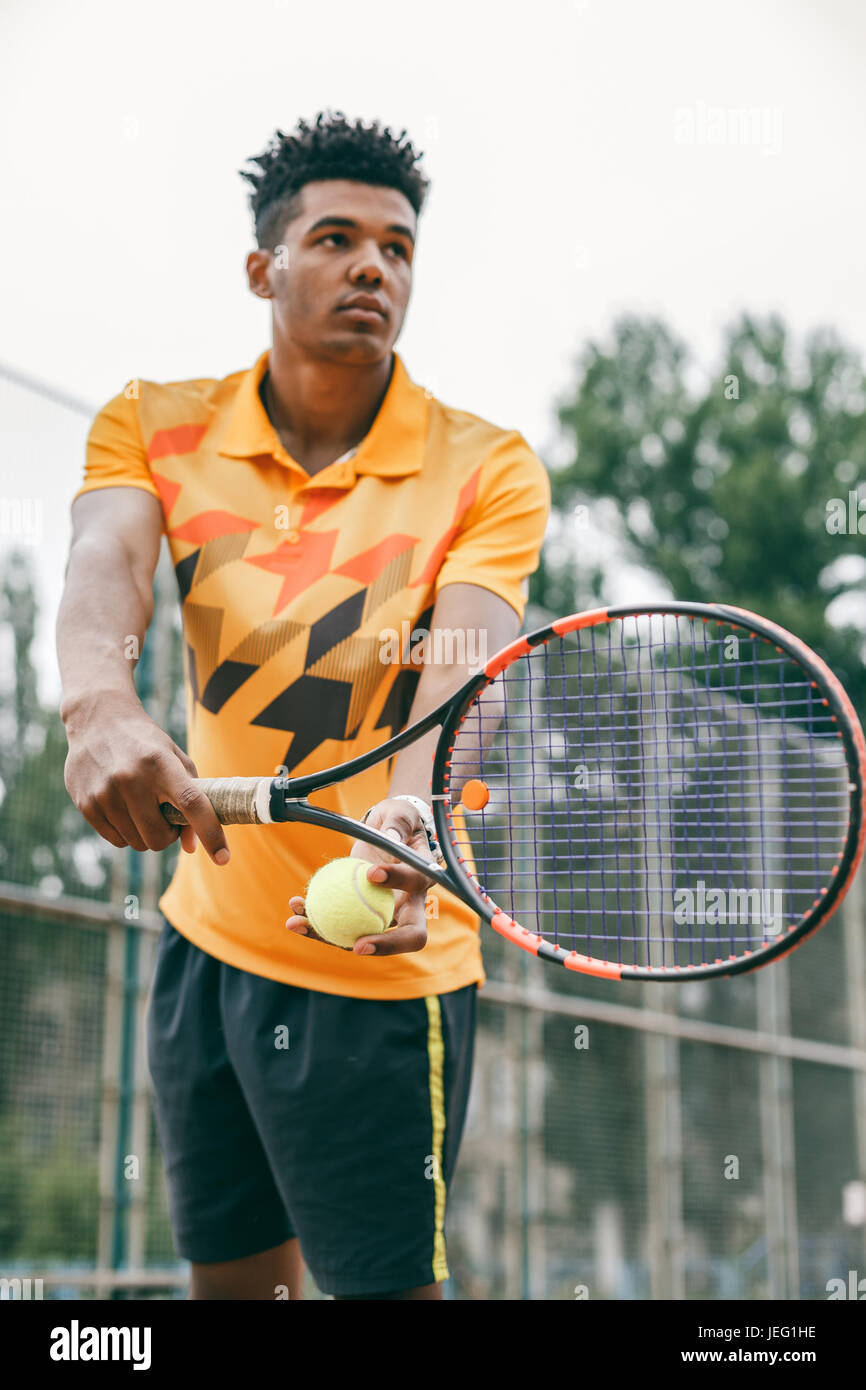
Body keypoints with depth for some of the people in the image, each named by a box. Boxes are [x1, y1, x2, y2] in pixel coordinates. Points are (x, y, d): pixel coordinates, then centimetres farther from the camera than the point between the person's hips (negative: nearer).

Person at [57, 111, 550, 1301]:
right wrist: (101, 708, -44)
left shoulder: (487, 469, -9)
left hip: (376, 969, -3)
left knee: (383, 1283, 4)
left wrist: (406, 815, -46)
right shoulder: (155, 426, -2)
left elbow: (463, 656, -24)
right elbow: (103, 566, -21)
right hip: (205, 938, 4)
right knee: (231, 1273, 17)